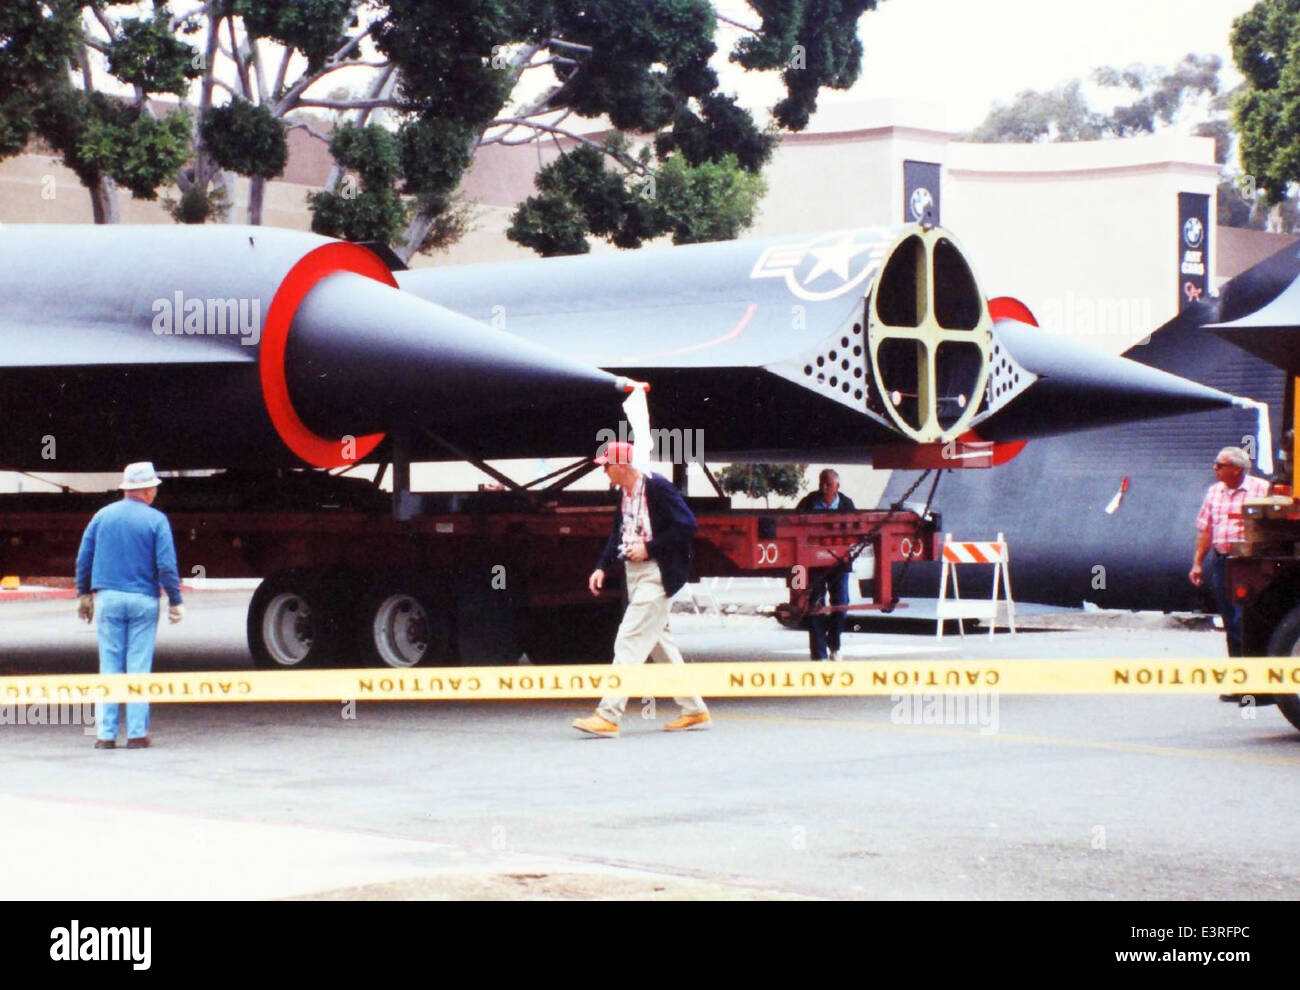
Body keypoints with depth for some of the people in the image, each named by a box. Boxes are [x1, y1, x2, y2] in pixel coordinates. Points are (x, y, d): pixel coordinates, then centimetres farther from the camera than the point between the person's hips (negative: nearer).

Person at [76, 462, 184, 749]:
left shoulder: (102, 516, 6)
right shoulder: (156, 520, -4)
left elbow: (83, 559, 8)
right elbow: (166, 566, -8)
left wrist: (84, 593, 19)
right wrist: (176, 601, 0)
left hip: (108, 598, 2)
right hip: (143, 601, -2)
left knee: (109, 666, 6)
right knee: (139, 667, 3)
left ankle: (106, 734, 3)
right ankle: (137, 733, 2)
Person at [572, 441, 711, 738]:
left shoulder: (657, 488, -14)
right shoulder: (625, 495, 13)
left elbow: (687, 525, -18)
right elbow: (619, 534, 21)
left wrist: (649, 548, -18)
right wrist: (603, 567, 8)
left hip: (657, 575, -10)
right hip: (634, 575, 10)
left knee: (629, 640, -14)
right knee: (659, 644, 13)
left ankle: (608, 717, -17)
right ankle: (695, 711, 21)